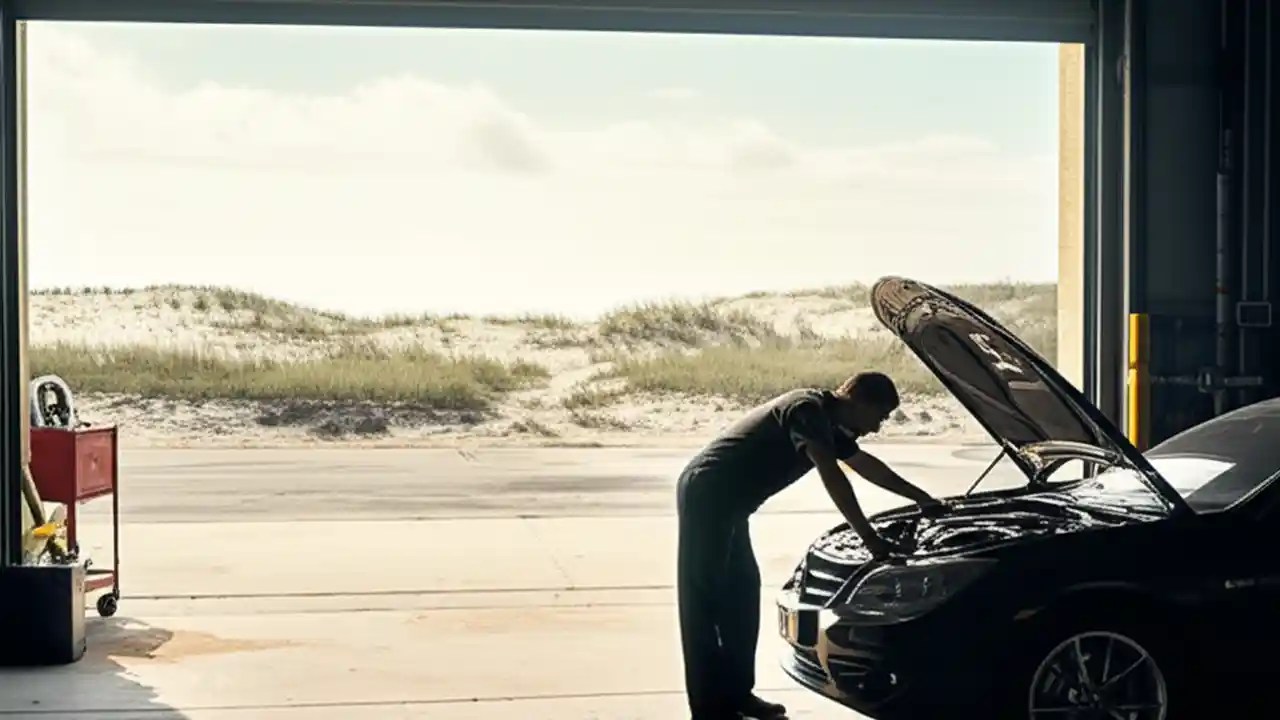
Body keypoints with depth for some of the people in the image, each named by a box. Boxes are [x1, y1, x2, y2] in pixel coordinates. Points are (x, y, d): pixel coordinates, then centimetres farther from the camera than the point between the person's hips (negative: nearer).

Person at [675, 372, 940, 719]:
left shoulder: (827, 421, 13)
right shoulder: (809, 409, -17)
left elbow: (864, 463, 30)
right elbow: (832, 476, -27)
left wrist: (921, 497, 37)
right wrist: (870, 538, -26)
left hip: (726, 500, 10)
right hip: (707, 493, -10)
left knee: (741, 591, 14)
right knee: (705, 601, -6)